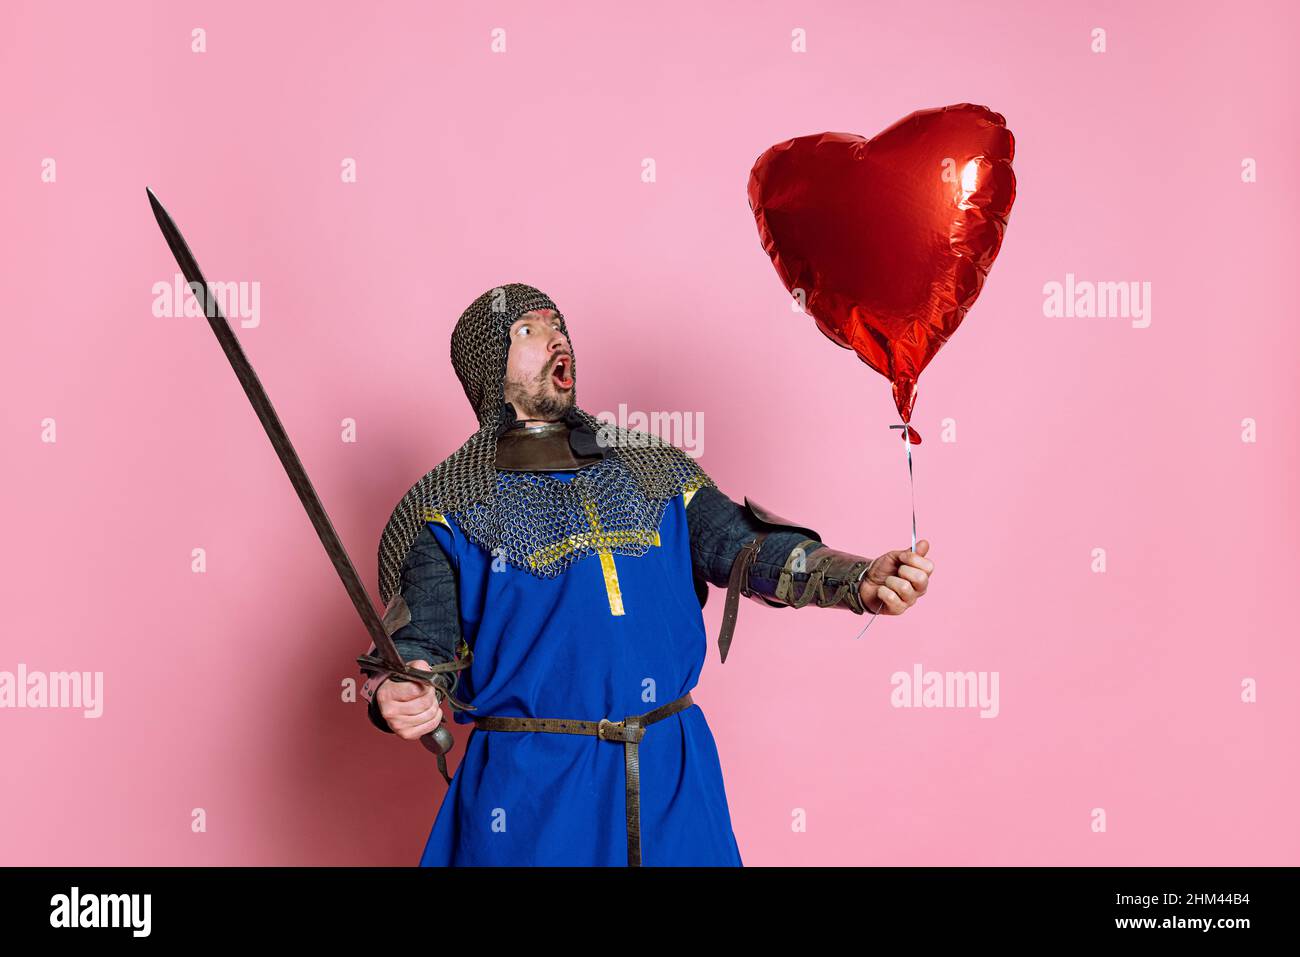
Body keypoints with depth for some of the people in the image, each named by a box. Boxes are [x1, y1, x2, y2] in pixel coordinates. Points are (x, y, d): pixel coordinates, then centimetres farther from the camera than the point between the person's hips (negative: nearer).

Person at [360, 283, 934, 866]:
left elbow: (745, 545, -1)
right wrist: (396, 701, -30)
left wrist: (859, 579, -18)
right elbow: (419, 640, -6)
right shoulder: (447, 506, 1)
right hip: (533, 790, -3)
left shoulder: (654, 471, 10)